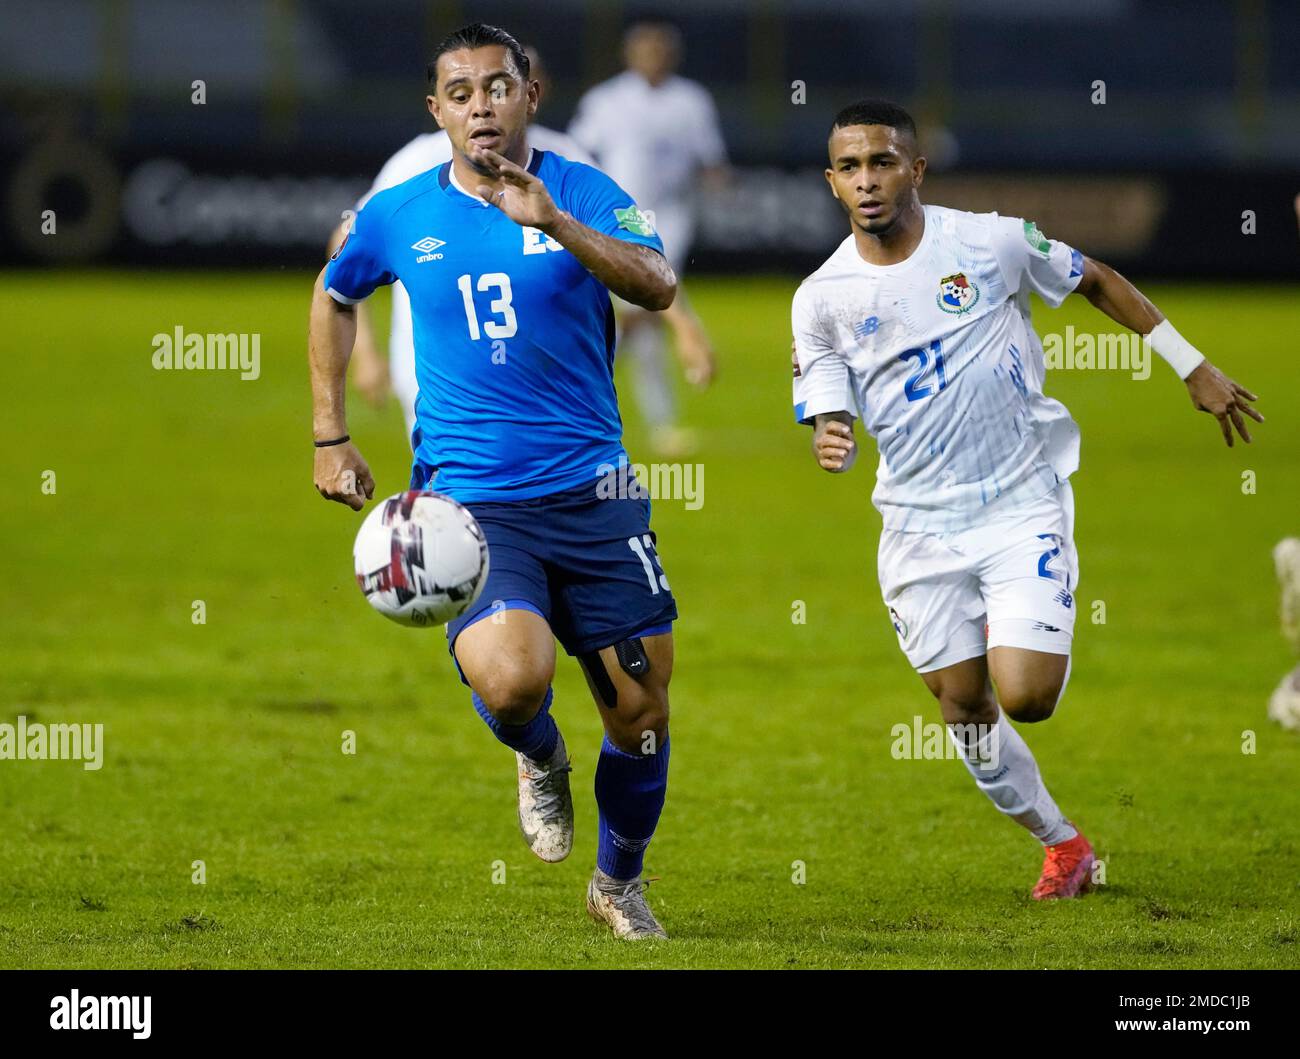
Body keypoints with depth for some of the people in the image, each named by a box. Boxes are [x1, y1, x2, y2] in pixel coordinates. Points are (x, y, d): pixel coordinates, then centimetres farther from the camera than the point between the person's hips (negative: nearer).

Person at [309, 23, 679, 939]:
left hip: (591, 493, 1)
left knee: (641, 708, 5)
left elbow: (659, 288, -19)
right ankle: (541, 761, 12)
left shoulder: (584, 194, -2)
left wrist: (556, 223, -33)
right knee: (510, 681, -25)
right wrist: (331, 439, 17)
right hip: (467, 499, -1)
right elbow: (334, 298, 23)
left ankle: (620, 881, 31)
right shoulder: (398, 217, 3)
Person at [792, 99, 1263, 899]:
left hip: (1022, 503, -3)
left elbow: (1097, 282, 6)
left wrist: (1193, 367, 9)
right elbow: (829, 413, 0)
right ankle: (1061, 841, 28)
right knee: (964, 707, 5)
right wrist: (832, 446, -25)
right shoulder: (822, 299, -3)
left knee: (1023, 697, -16)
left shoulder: (992, 242, -9)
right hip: (920, 525, 3)